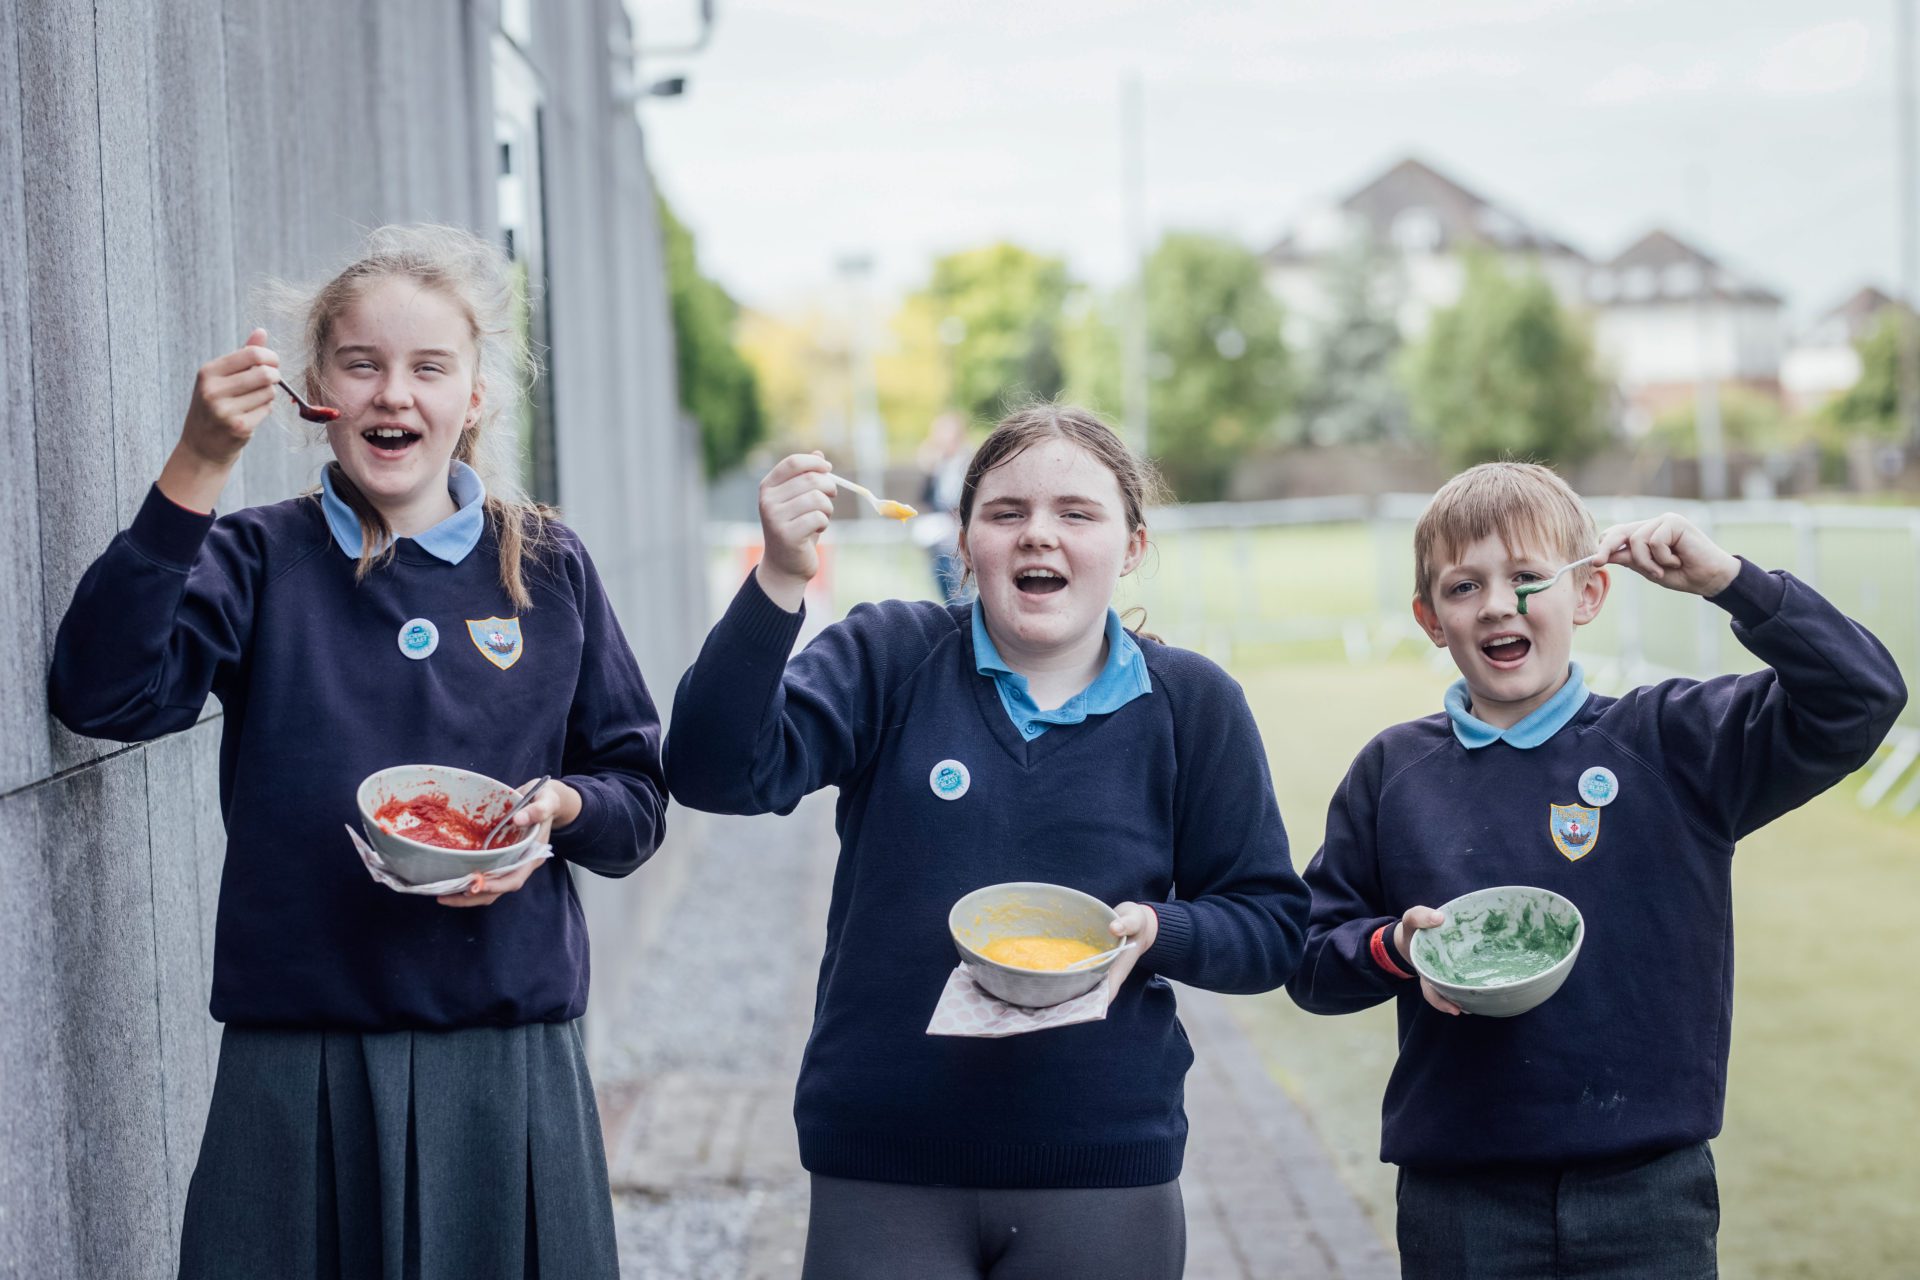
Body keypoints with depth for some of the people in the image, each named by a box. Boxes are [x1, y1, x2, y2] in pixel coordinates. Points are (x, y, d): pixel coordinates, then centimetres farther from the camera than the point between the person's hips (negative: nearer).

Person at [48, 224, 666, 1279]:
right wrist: (196, 470, -22)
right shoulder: (261, 561, 1)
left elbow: (638, 797, 11)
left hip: (509, 1065, 2)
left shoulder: (547, 570, 6)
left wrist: (560, 808, -12)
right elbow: (99, 695, -17)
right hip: (300, 1068, -1)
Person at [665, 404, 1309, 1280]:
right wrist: (780, 579, -26)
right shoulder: (888, 659, 0)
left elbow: (1272, 925, 6)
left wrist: (1157, 932, -14)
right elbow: (718, 772, -15)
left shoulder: (1191, 704, 3)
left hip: (1106, 1177, 1)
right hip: (880, 1173, -1)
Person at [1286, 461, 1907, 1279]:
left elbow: (1859, 700, -8)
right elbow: (1310, 958, 11)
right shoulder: (1392, 773, 5)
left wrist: (1728, 581, -15)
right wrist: (1394, 947, -10)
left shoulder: (1677, 742, 1)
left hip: (1647, 1190, -1)